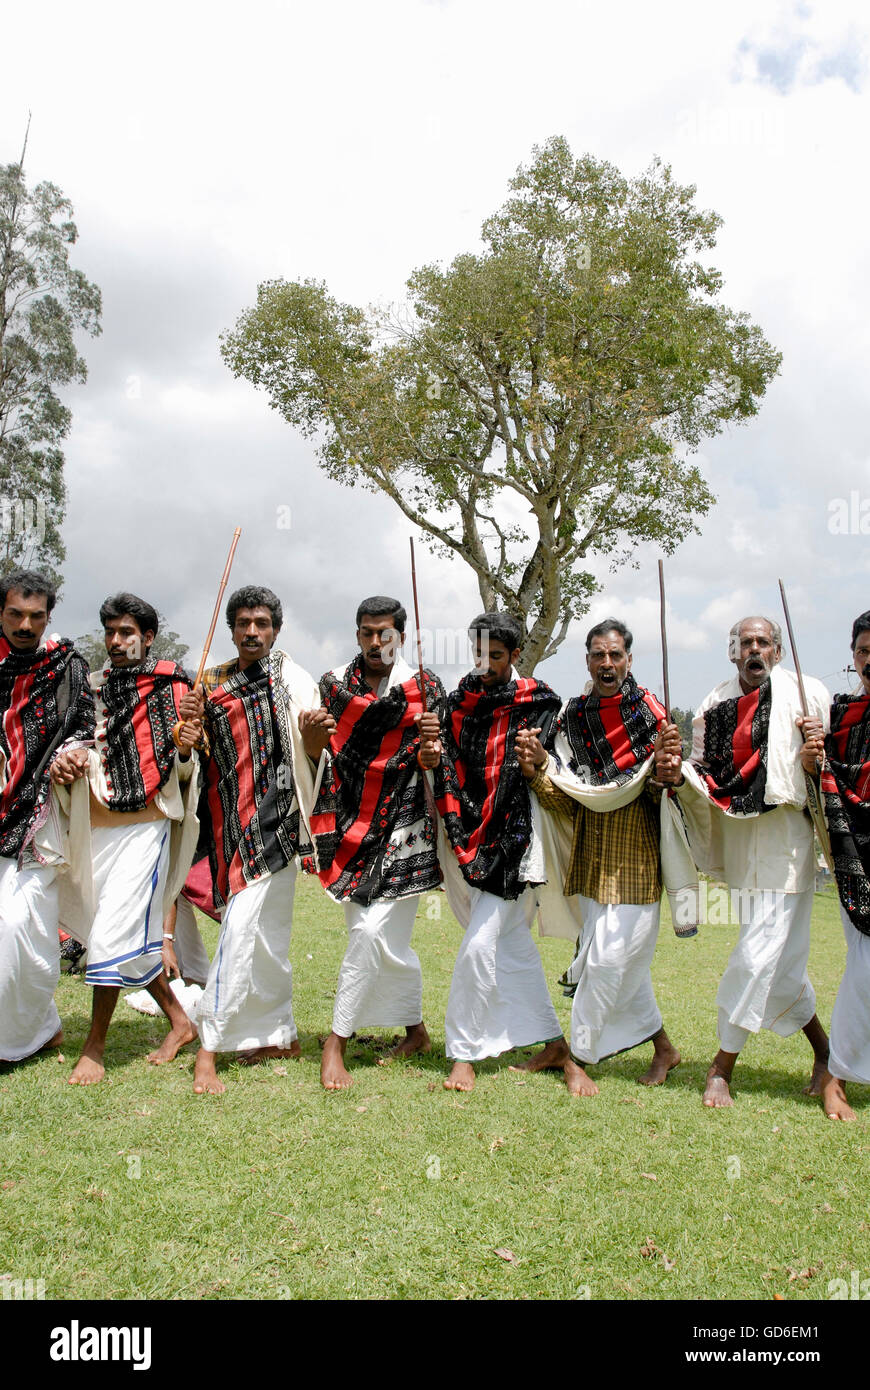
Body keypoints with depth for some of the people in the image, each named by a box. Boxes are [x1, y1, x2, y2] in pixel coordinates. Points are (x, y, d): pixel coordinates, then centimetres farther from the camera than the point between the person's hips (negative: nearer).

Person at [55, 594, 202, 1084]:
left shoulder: (172, 685, -1)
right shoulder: (94, 687, 12)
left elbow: (184, 771, 0)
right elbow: (75, 744, 16)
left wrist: (185, 749, -23)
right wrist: (63, 763, -6)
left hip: (144, 826, -5)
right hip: (95, 827, 6)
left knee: (113, 935, -7)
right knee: (133, 934, 12)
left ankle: (95, 1047, 10)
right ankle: (180, 1020, 28)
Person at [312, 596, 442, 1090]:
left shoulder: (426, 688, 0)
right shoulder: (334, 684, 7)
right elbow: (317, 754, 13)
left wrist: (436, 741, -17)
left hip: (402, 827, -3)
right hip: (350, 826, 3)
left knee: (371, 931, -11)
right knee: (388, 940, 9)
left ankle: (337, 1041, 2)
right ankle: (416, 1030, 28)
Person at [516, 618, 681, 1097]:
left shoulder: (652, 712, -6)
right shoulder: (572, 717, 4)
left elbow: (661, 793, -5)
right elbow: (566, 802, 3)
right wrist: (537, 769, -15)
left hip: (638, 857, -4)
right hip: (592, 855, 4)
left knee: (610, 958, -4)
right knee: (625, 960, 12)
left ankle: (579, 1057, 13)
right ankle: (662, 1046, 33)